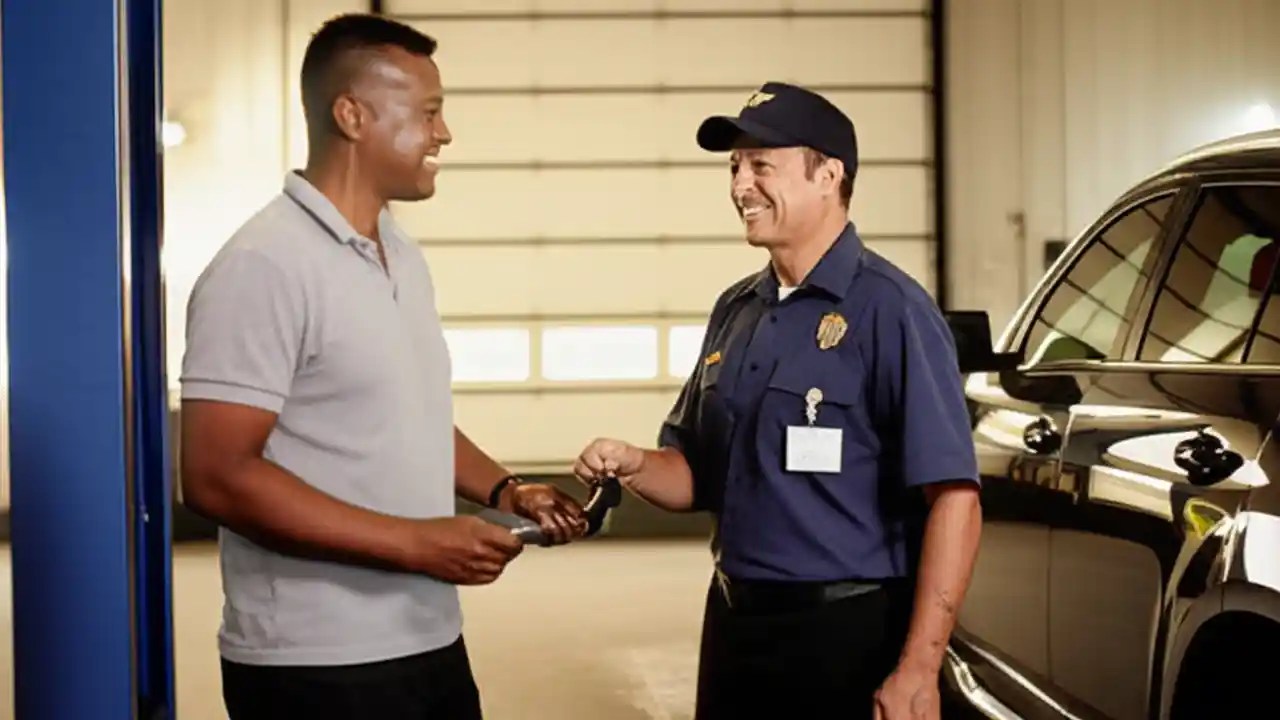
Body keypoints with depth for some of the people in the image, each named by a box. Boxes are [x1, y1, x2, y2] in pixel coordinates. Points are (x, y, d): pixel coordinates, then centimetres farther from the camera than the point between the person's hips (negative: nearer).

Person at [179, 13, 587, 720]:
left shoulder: (405, 258, 12)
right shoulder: (264, 266, -16)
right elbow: (218, 477, -21)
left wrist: (504, 491, 7)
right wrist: (415, 543, -21)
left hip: (431, 642, 8)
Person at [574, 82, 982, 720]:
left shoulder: (889, 310, -12)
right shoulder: (734, 310, 10)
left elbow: (953, 498, -18)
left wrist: (918, 669, -22)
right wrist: (635, 466, -6)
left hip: (847, 635, -7)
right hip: (733, 621, 7)